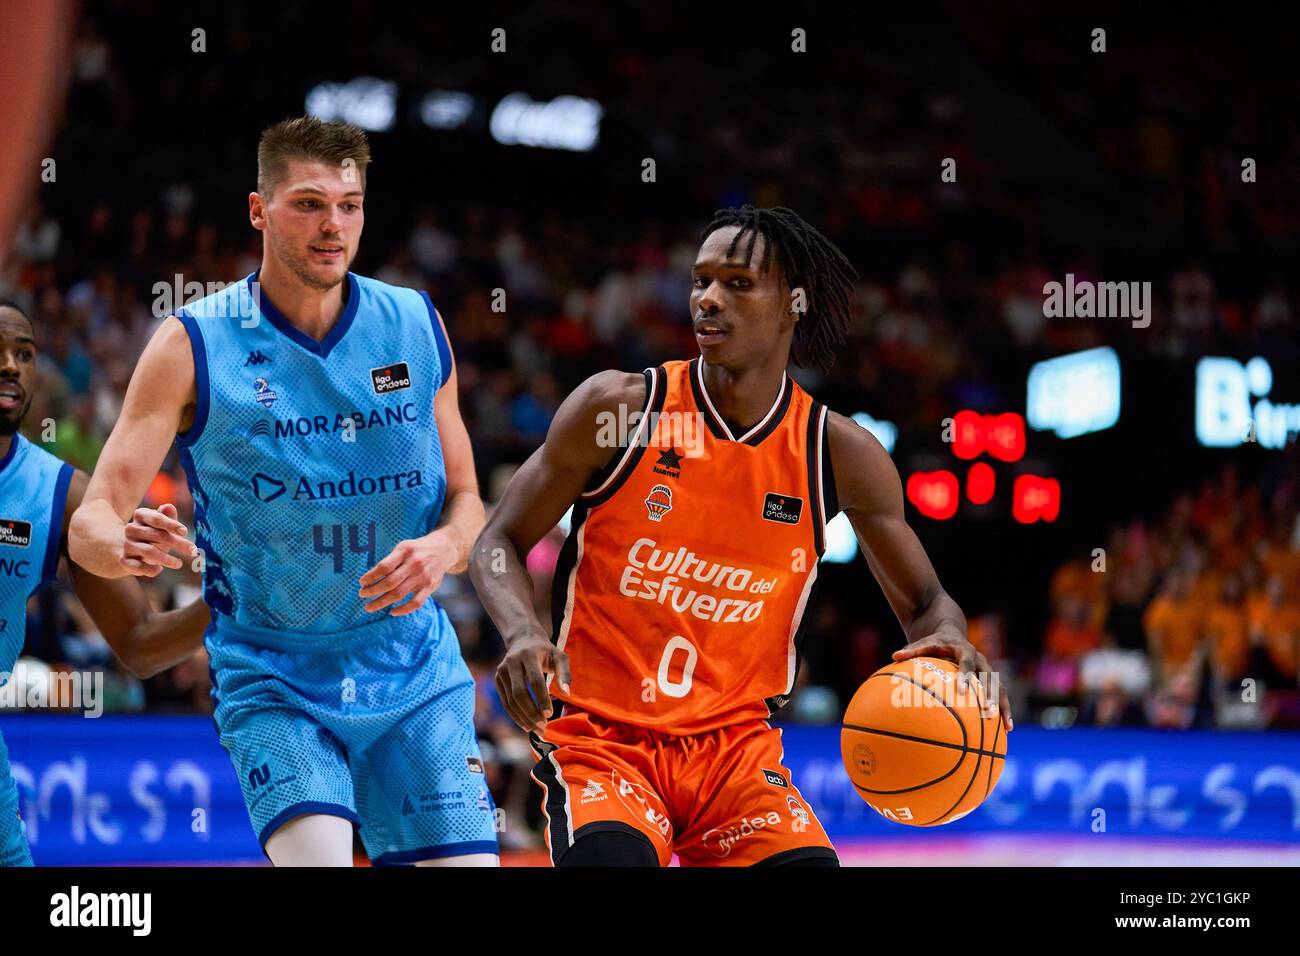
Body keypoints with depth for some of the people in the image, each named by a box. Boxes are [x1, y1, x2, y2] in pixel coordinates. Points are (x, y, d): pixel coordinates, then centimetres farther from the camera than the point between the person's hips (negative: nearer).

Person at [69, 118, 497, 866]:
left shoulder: (418, 327, 3)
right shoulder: (194, 346, -6)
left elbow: (467, 501, 10)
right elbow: (92, 521, -9)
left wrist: (441, 548, -13)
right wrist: (123, 546, -33)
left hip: (416, 674, 3)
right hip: (271, 683, -3)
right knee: (316, 855, -24)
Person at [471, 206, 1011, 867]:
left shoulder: (840, 454, 1)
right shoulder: (619, 408, -6)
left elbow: (924, 602, 12)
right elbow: (498, 544, 2)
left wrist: (947, 642, -13)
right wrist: (521, 632, -19)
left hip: (737, 746, 3)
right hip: (600, 735, -3)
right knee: (611, 858, -33)